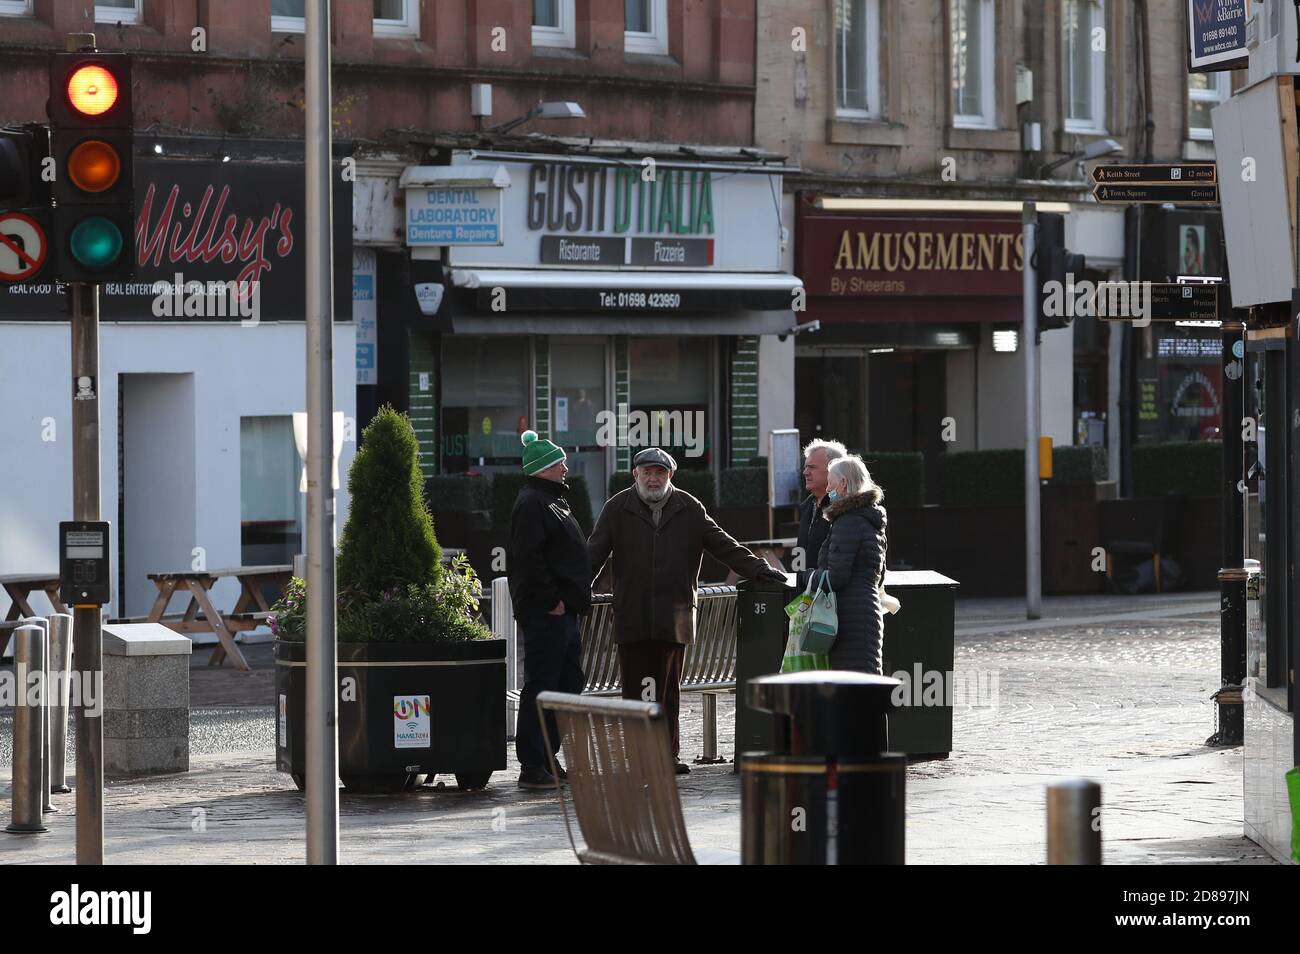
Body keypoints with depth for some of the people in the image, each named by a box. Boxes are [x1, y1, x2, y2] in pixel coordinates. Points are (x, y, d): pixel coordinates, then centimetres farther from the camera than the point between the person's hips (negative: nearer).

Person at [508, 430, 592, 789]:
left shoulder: (551, 501, 21)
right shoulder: (531, 504, -12)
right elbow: (528, 558, -22)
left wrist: (575, 597, 20)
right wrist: (552, 600, -21)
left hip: (562, 611, 11)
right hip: (545, 612, -11)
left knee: (568, 684, 14)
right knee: (541, 686, -9)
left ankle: (548, 759, 21)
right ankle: (532, 768, -8)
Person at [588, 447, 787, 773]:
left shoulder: (689, 510, 9)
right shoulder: (618, 509, 6)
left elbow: (723, 545, 10)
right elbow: (594, 555, 4)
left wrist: (757, 569, 3)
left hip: (674, 619, 2)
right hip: (632, 618, -1)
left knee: (669, 691, 8)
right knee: (635, 689, -2)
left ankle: (668, 755, 14)